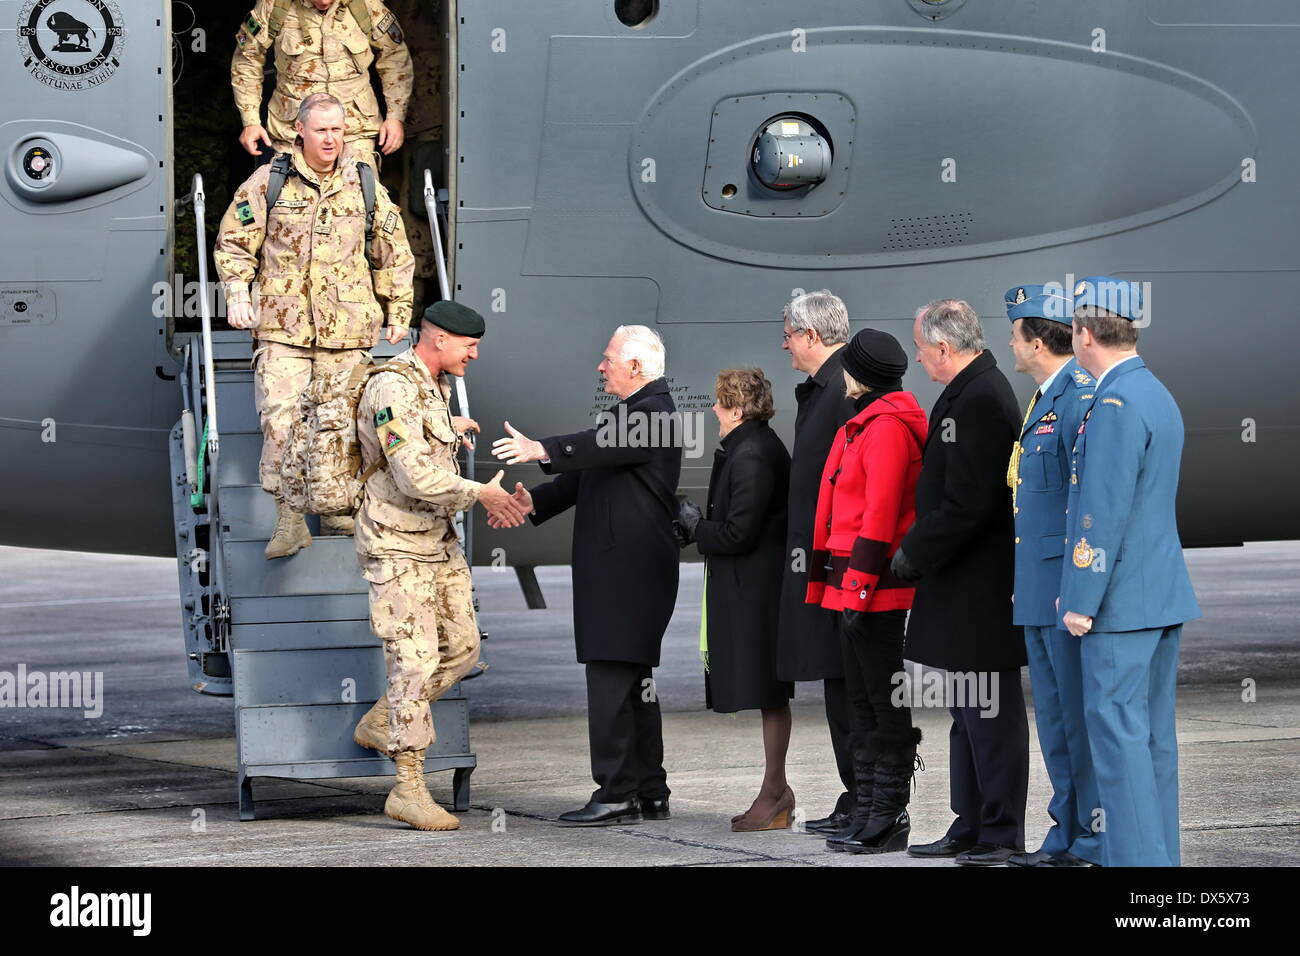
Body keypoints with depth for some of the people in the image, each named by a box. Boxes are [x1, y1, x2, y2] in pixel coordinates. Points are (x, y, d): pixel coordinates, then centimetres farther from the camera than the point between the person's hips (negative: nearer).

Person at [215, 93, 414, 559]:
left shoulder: (363, 186, 9)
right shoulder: (268, 182, 3)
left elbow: (393, 254, 17)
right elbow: (234, 243, 9)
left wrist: (398, 312, 16)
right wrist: (237, 294, -4)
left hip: (346, 328, 2)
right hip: (283, 326, -2)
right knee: (280, 419, -13)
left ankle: (338, 510, 16)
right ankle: (289, 517, -9)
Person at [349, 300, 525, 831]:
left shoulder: (435, 386, 11)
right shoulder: (394, 389, -20)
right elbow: (415, 476, -27)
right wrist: (481, 494, -20)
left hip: (437, 538, 9)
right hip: (396, 545, -9)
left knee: (461, 649, 9)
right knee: (415, 660, -11)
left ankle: (378, 724, 27)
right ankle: (409, 788, -8)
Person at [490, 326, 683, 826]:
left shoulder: (653, 412, -12)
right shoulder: (630, 413, 22)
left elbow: (603, 447, -30)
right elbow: (589, 472, 23)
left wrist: (543, 450, -43)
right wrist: (534, 503, 10)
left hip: (628, 572, -11)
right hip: (617, 572, 11)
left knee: (611, 681, -12)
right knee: (634, 683, 13)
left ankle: (617, 795, -13)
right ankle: (649, 794, 18)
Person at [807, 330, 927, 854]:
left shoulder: (887, 427, -14)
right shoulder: (864, 424, 17)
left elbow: (880, 515, -20)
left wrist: (860, 585, -21)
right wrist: (836, 586, 18)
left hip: (878, 590, -10)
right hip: (852, 586, 10)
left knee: (884, 702, -5)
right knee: (864, 701, 12)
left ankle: (889, 816, -2)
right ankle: (868, 815, 17)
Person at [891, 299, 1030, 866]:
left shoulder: (981, 400, -19)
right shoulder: (971, 392, 14)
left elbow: (967, 503, -23)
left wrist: (914, 555, -15)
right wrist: (918, 551, 15)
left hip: (981, 588, -11)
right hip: (962, 587, 11)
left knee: (989, 714, -5)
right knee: (968, 713, 15)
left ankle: (1001, 836, 1)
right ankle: (970, 828, 22)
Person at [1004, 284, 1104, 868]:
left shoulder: (1082, 398, -16)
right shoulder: (1044, 399, 16)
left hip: (1069, 591, -10)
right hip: (1039, 590, 10)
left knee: (1082, 716, -5)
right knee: (1053, 717, 14)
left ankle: (1099, 846, 1)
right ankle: (1067, 837, 22)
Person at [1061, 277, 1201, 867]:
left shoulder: (1116, 404, -17)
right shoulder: (1159, 396, 14)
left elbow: (1104, 512, -20)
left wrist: (1081, 601, -15)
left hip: (1121, 598, -10)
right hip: (1165, 596, 10)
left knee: (1117, 732, -7)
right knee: (1154, 734, 12)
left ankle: (1135, 857, -9)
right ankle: (1160, 856, 16)